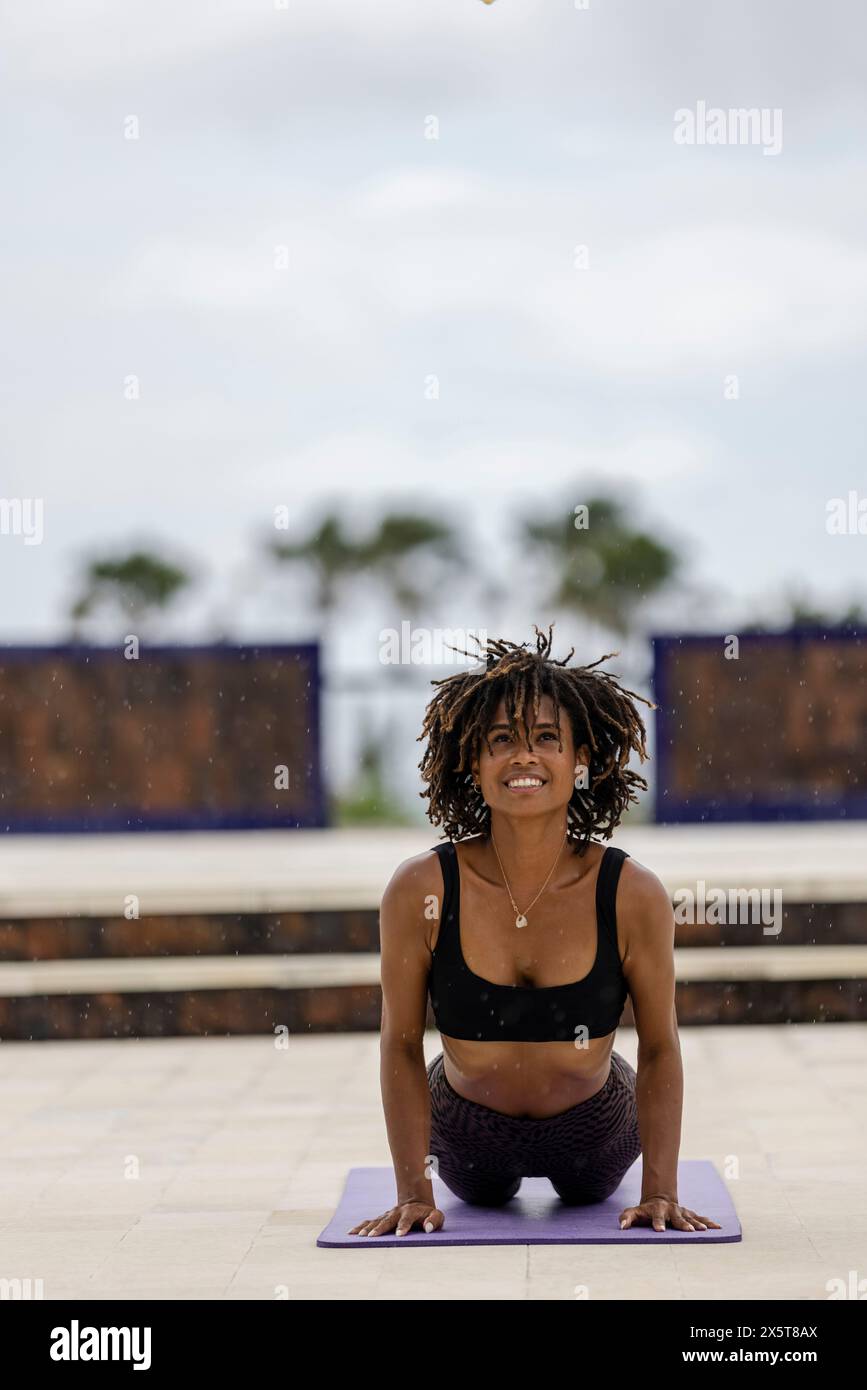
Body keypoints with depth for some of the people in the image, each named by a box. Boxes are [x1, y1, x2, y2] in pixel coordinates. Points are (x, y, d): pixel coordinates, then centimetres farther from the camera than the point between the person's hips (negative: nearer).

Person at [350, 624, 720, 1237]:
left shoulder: (634, 895, -28)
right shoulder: (420, 890, -29)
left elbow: (659, 1048, -15)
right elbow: (402, 1047, -17)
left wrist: (661, 1193, -17)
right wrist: (414, 1194, -17)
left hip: (593, 1128, 1)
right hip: (467, 1131, 0)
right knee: (483, 1196, 32)